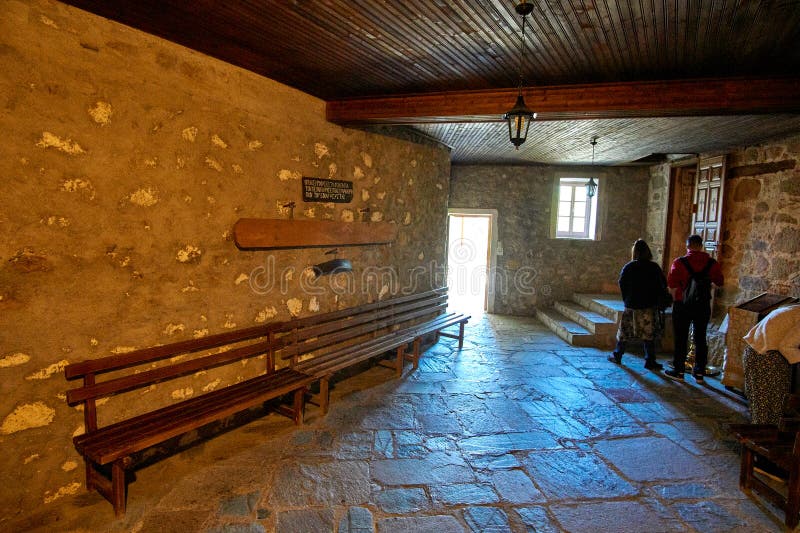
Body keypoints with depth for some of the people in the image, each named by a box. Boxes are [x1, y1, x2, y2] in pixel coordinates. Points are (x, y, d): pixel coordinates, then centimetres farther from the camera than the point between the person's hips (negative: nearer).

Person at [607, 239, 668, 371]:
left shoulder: (628, 267, -4)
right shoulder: (654, 267, -4)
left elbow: (622, 285, 0)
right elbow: (663, 286, 1)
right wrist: (655, 298, 13)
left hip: (631, 306, 0)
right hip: (650, 306, 0)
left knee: (625, 332, 10)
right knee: (649, 334, 6)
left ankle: (617, 356, 19)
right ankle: (650, 361, 9)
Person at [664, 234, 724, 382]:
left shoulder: (679, 263, -12)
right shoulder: (712, 263, -2)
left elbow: (671, 285, -16)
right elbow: (719, 282, 10)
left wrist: (676, 298, 0)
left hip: (682, 305, -3)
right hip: (703, 307, 3)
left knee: (681, 339, 6)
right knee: (700, 339, 13)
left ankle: (678, 371, 12)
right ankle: (699, 372, 20)